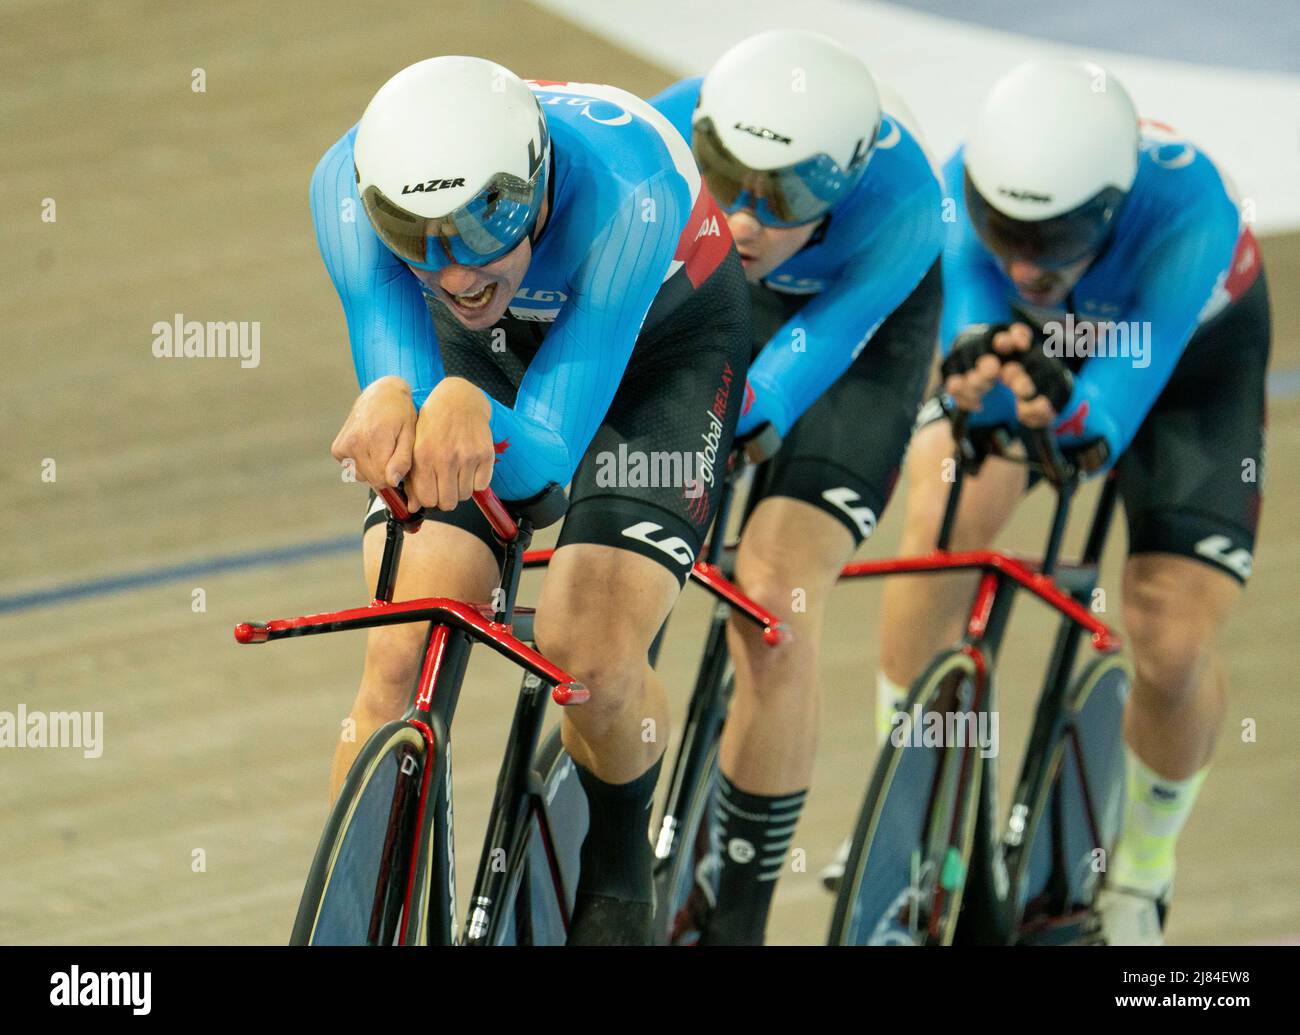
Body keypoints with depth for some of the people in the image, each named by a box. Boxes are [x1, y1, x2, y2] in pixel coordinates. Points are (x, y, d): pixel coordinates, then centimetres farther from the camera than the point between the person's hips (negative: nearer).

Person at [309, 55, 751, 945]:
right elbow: (397, 370, -37)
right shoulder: (350, 186, -34)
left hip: (657, 340, -3)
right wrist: (387, 402, -62)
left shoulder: (630, 189, -43)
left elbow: (545, 451, -42)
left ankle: (618, 863, 12)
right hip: (492, 341, 3)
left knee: (591, 662, -20)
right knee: (401, 659, -15)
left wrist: (474, 412, -65)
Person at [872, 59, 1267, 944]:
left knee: (1173, 651, -14)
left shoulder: (1186, 204, -44)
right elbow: (969, 316, -44)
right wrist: (976, 368, -67)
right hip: (1036, 338, 2)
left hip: (1188, 352, -2)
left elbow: (1124, 385, -50)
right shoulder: (971, 185, -36)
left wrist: (1072, 409, -72)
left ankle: (1142, 876, 16)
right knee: (947, 517, -26)